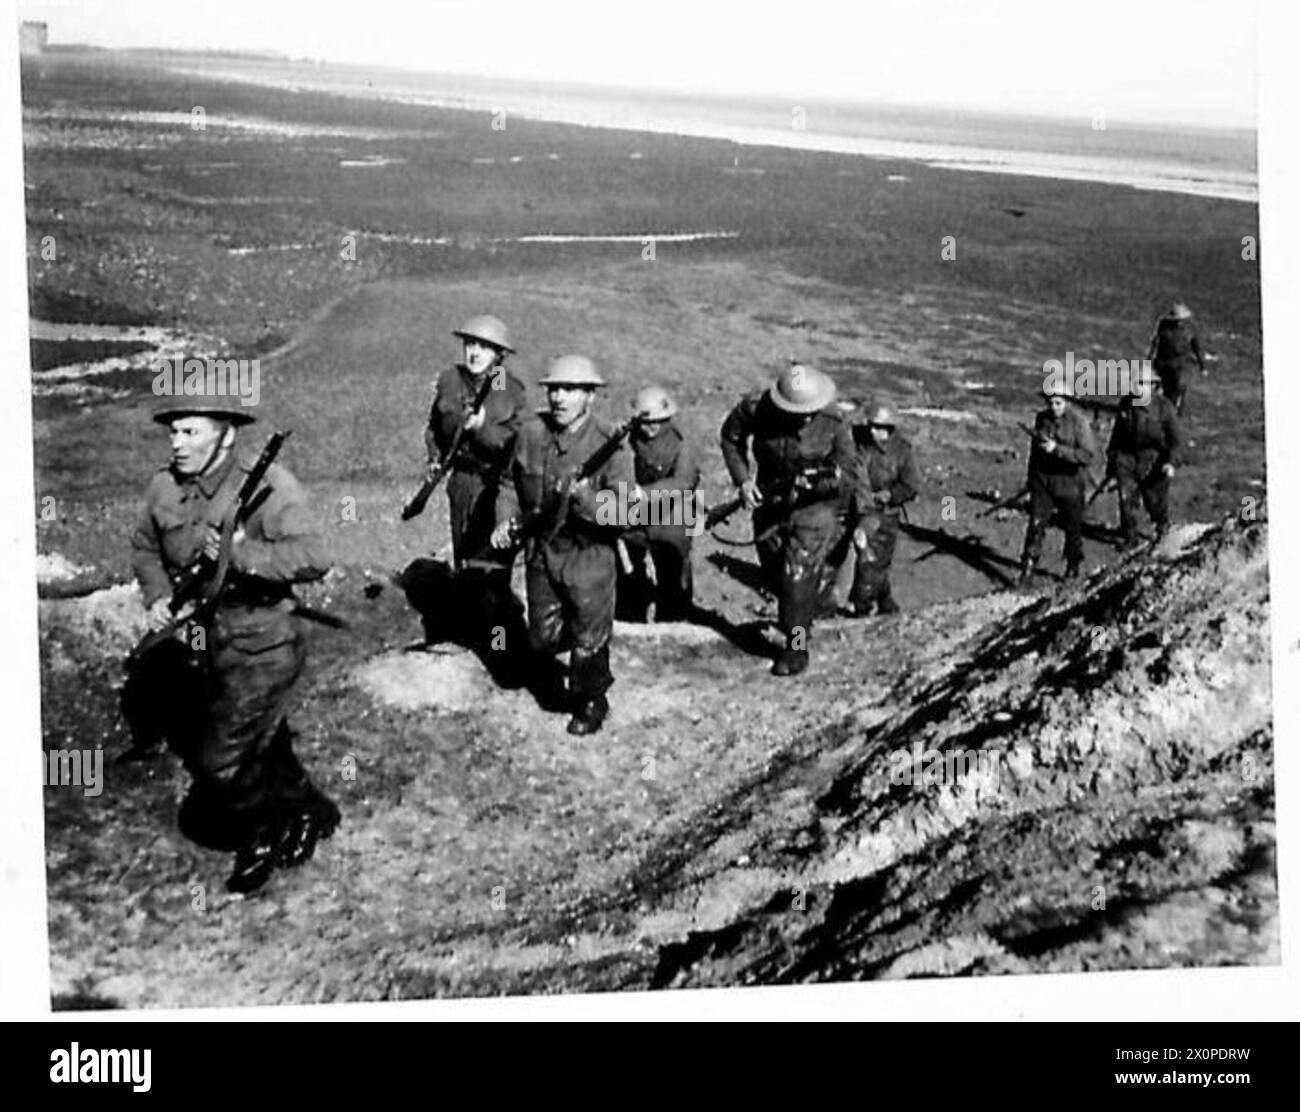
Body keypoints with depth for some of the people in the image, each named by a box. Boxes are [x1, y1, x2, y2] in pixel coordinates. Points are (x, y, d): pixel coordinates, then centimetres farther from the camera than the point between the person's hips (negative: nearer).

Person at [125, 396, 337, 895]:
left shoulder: (267, 485, -18)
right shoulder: (164, 488, 0)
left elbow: (312, 557, -26)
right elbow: (144, 549, 16)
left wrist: (242, 552, -33)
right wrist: (157, 596, 0)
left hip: (261, 650, -7)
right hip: (203, 647, 7)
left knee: (222, 763, -7)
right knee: (263, 748, 20)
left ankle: (265, 834, 20)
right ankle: (306, 811, 44)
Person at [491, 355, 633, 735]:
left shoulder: (609, 445, -18)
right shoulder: (531, 433, -4)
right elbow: (511, 484, 11)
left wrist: (585, 497, -37)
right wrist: (505, 519, -5)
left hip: (589, 557, -4)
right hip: (540, 553, 5)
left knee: (588, 642, 8)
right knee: (543, 638, 16)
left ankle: (592, 701, 34)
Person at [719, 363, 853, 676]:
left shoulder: (832, 423, -22)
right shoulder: (755, 408, -19)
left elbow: (846, 473, -14)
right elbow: (731, 438, 1)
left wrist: (819, 480, -34)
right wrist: (742, 479, -10)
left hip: (815, 506, -3)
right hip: (770, 502, 4)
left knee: (798, 577, -12)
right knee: (774, 576, 16)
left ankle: (796, 649, 5)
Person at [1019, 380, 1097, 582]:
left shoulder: (1079, 422, -13)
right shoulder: (1041, 418, 3)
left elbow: (1088, 455, -22)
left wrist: (1057, 449, -28)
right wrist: (1031, 477, 20)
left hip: (1070, 483, -3)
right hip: (1043, 480, 3)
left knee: (1072, 528, 11)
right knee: (1036, 522, -7)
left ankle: (1073, 566, 30)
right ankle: (1028, 566, -4)